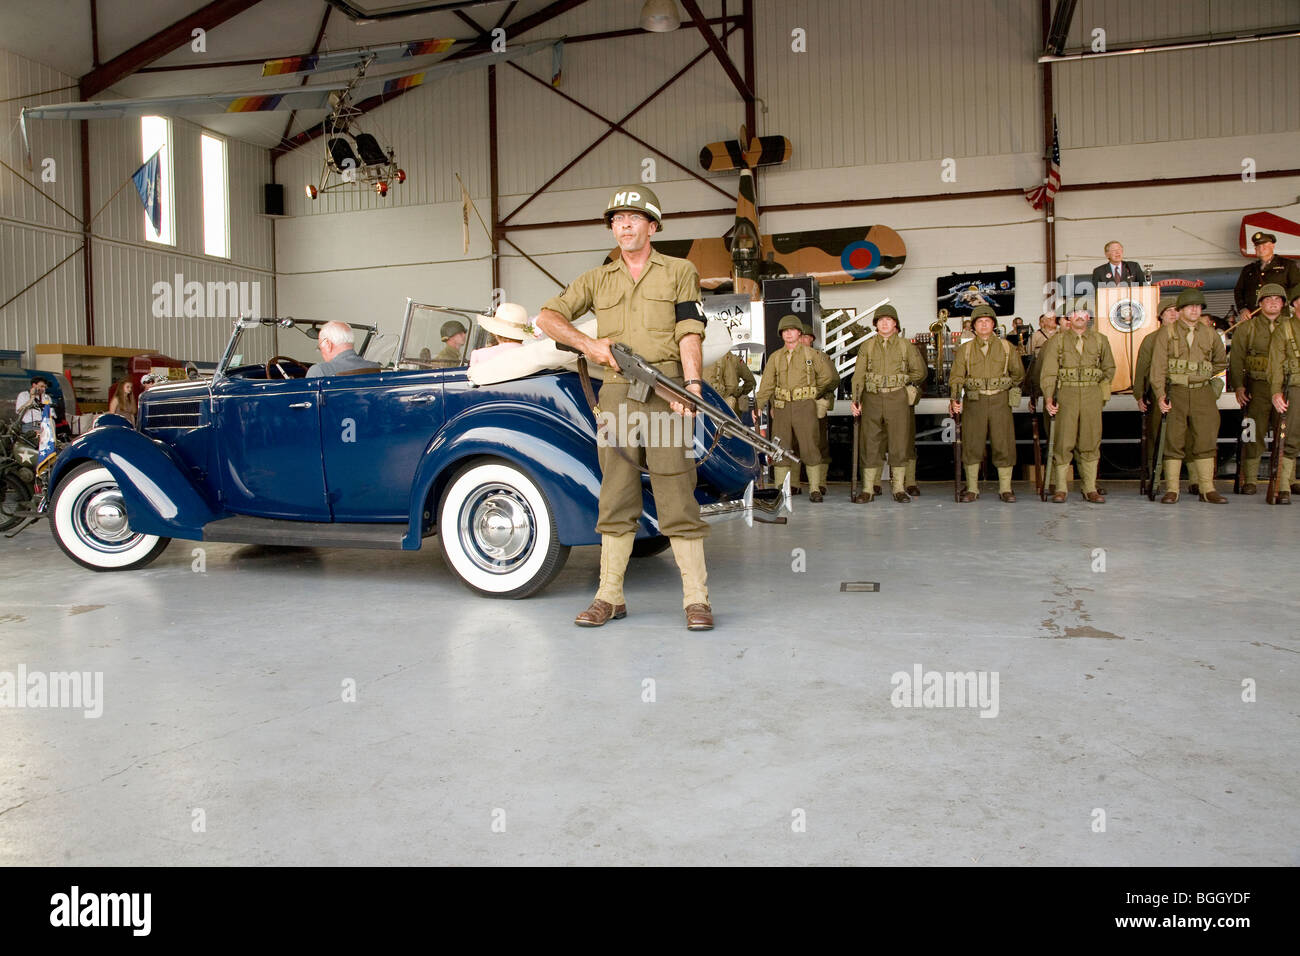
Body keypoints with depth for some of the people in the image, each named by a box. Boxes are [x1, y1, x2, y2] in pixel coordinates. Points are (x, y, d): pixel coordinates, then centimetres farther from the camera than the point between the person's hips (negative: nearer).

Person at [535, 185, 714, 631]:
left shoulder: (680, 272, 11)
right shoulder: (597, 279, 18)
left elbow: (690, 333, -1)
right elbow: (548, 316, 15)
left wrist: (692, 384, -16)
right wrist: (589, 343, -1)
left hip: (666, 394, -3)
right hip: (616, 394, 3)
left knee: (677, 497, -6)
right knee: (615, 498, 5)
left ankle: (696, 598, -1)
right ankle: (609, 597, 12)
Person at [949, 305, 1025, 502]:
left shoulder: (1006, 347, 9)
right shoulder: (964, 349, 7)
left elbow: (1018, 373, 20)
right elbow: (956, 376, -1)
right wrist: (954, 399, -14)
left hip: (1000, 401, 0)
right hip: (974, 402, 0)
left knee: (1004, 444, -2)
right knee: (971, 445, -1)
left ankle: (1005, 488, 6)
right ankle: (972, 488, 8)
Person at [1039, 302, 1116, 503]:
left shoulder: (1100, 340, 11)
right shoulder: (1058, 339, 5)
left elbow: (1109, 368, 23)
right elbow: (1049, 370, -2)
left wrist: (1101, 389, 13)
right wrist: (1048, 397, -12)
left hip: (1092, 395, 2)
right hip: (1066, 395, -2)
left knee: (1090, 442, 2)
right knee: (1064, 442, -5)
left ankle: (1090, 489, 8)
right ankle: (1061, 488, 2)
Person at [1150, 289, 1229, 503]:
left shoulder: (1210, 334, 12)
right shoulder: (1166, 333, 2)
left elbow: (1221, 361, 28)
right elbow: (1158, 365, -6)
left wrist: (1205, 378, 18)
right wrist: (1160, 394, -15)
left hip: (1203, 393, 3)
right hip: (1175, 392, -3)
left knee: (1205, 440, 1)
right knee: (1174, 441, -3)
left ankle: (1207, 489, 5)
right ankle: (1171, 490, 1)